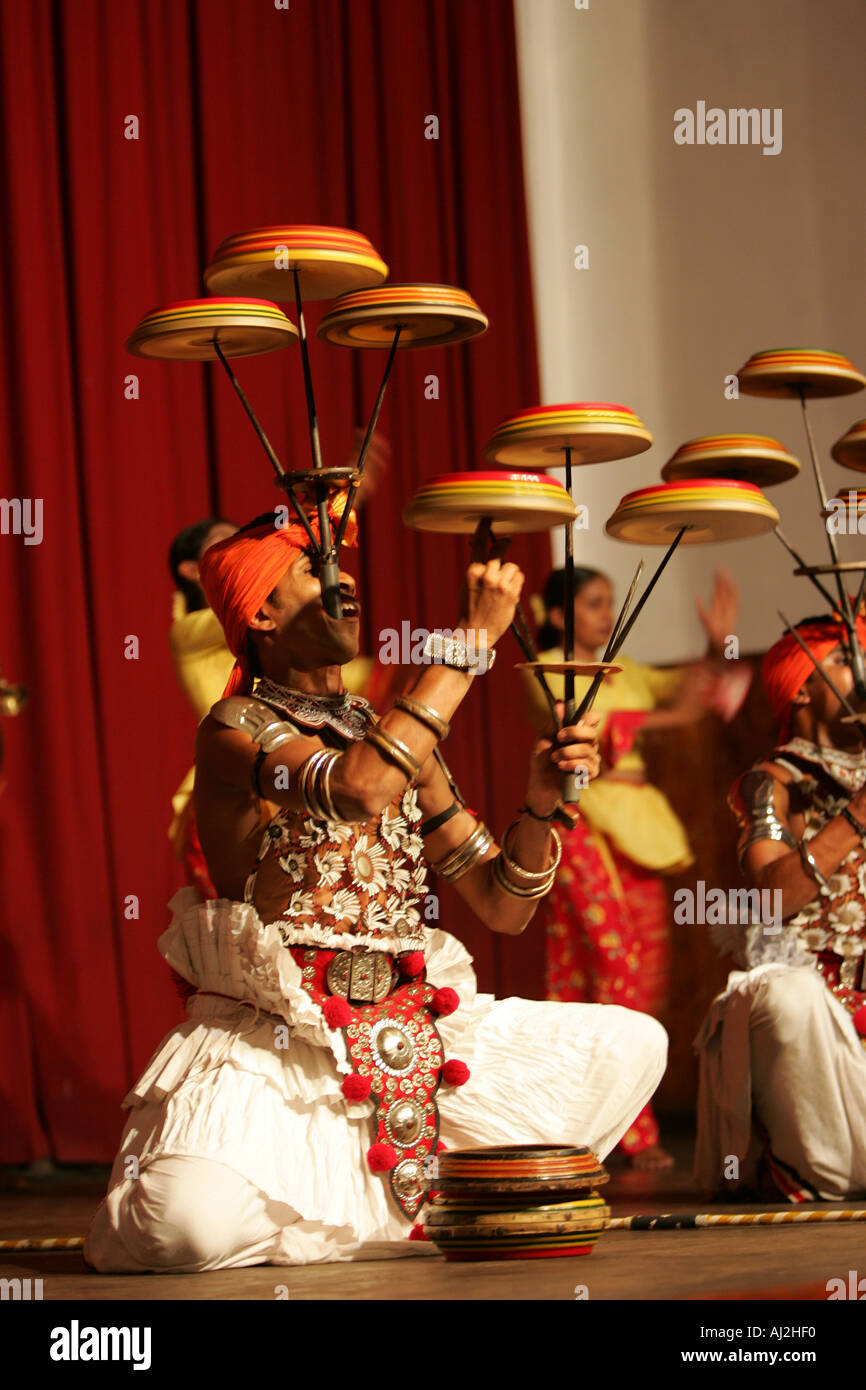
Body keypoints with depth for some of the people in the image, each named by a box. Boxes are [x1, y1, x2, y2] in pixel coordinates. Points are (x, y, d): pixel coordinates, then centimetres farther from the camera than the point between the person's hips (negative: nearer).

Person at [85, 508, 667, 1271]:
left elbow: (504, 908, 14)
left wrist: (541, 803, -6)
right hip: (272, 1048, -6)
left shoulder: (396, 736, 15)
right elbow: (359, 789, -28)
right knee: (195, 1218, -35)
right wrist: (471, 638, -23)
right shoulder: (236, 727, -6)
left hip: (410, 1031, 7)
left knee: (635, 1044, 0)